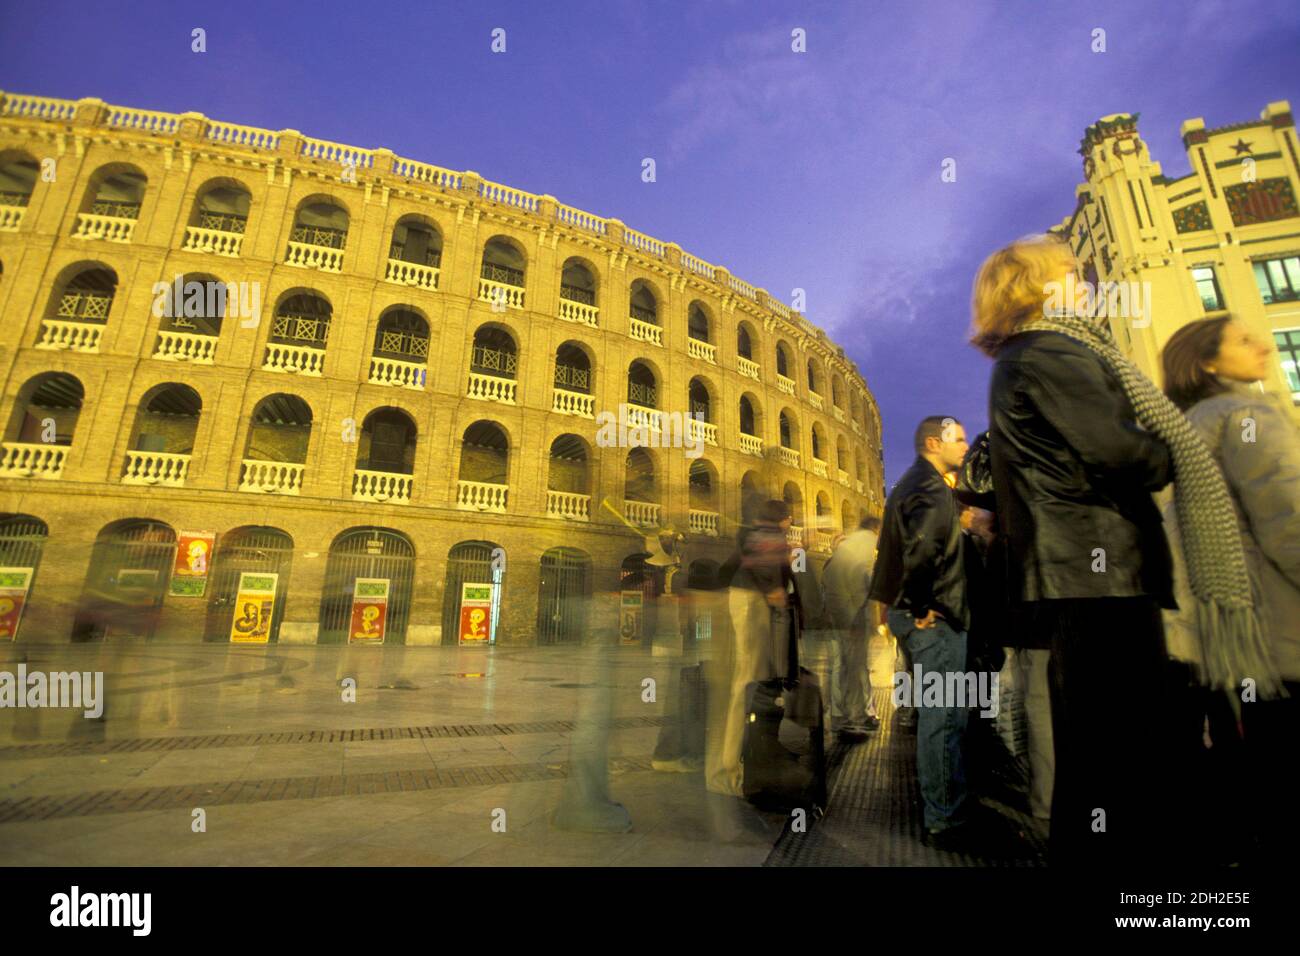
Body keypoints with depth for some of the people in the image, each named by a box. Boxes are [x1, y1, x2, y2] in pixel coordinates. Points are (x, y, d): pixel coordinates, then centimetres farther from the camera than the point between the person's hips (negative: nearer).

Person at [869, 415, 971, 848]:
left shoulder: (911, 484, 17)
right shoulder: (933, 488, -16)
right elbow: (920, 549, -31)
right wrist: (922, 608, -20)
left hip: (914, 611, 11)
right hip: (934, 618, -11)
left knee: (936, 714, 22)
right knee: (943, 718, -2)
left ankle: (941, 811, 38)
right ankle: (946, 823, 11)